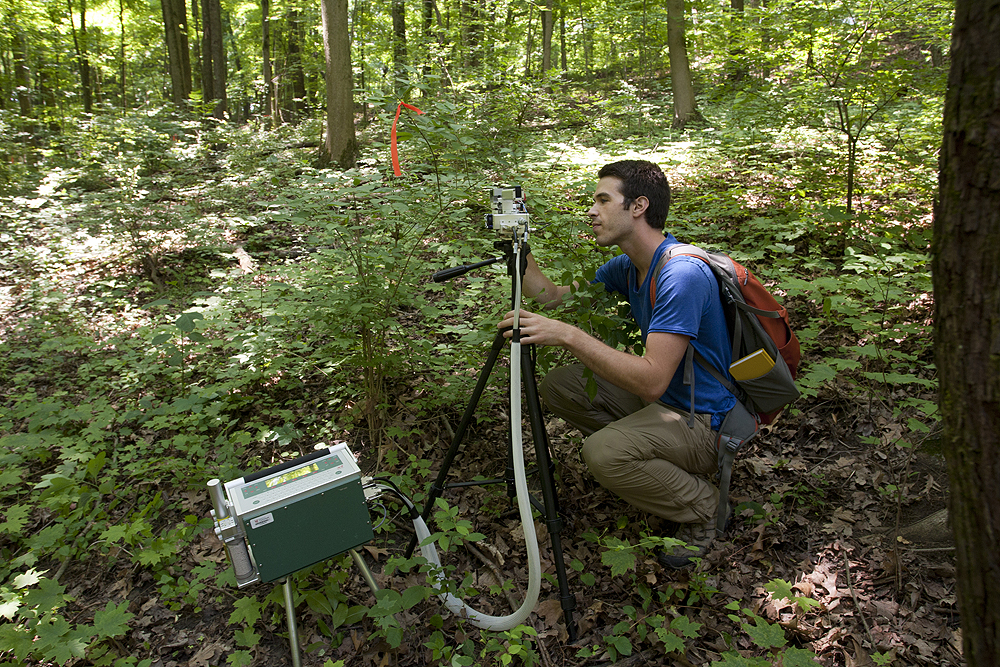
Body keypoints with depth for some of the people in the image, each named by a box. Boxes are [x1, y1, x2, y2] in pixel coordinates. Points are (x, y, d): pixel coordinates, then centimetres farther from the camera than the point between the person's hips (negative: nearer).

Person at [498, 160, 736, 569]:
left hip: (705, 421, -9)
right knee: (558, 385, 3)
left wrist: (568, 336, -35)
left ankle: (699, 507, -3)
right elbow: (552, 296, 9)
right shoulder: (627, 266, 3)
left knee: (604, 452, -32)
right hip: (661, 401, 9)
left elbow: (651, 380, -34)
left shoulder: (683, 273, -27)